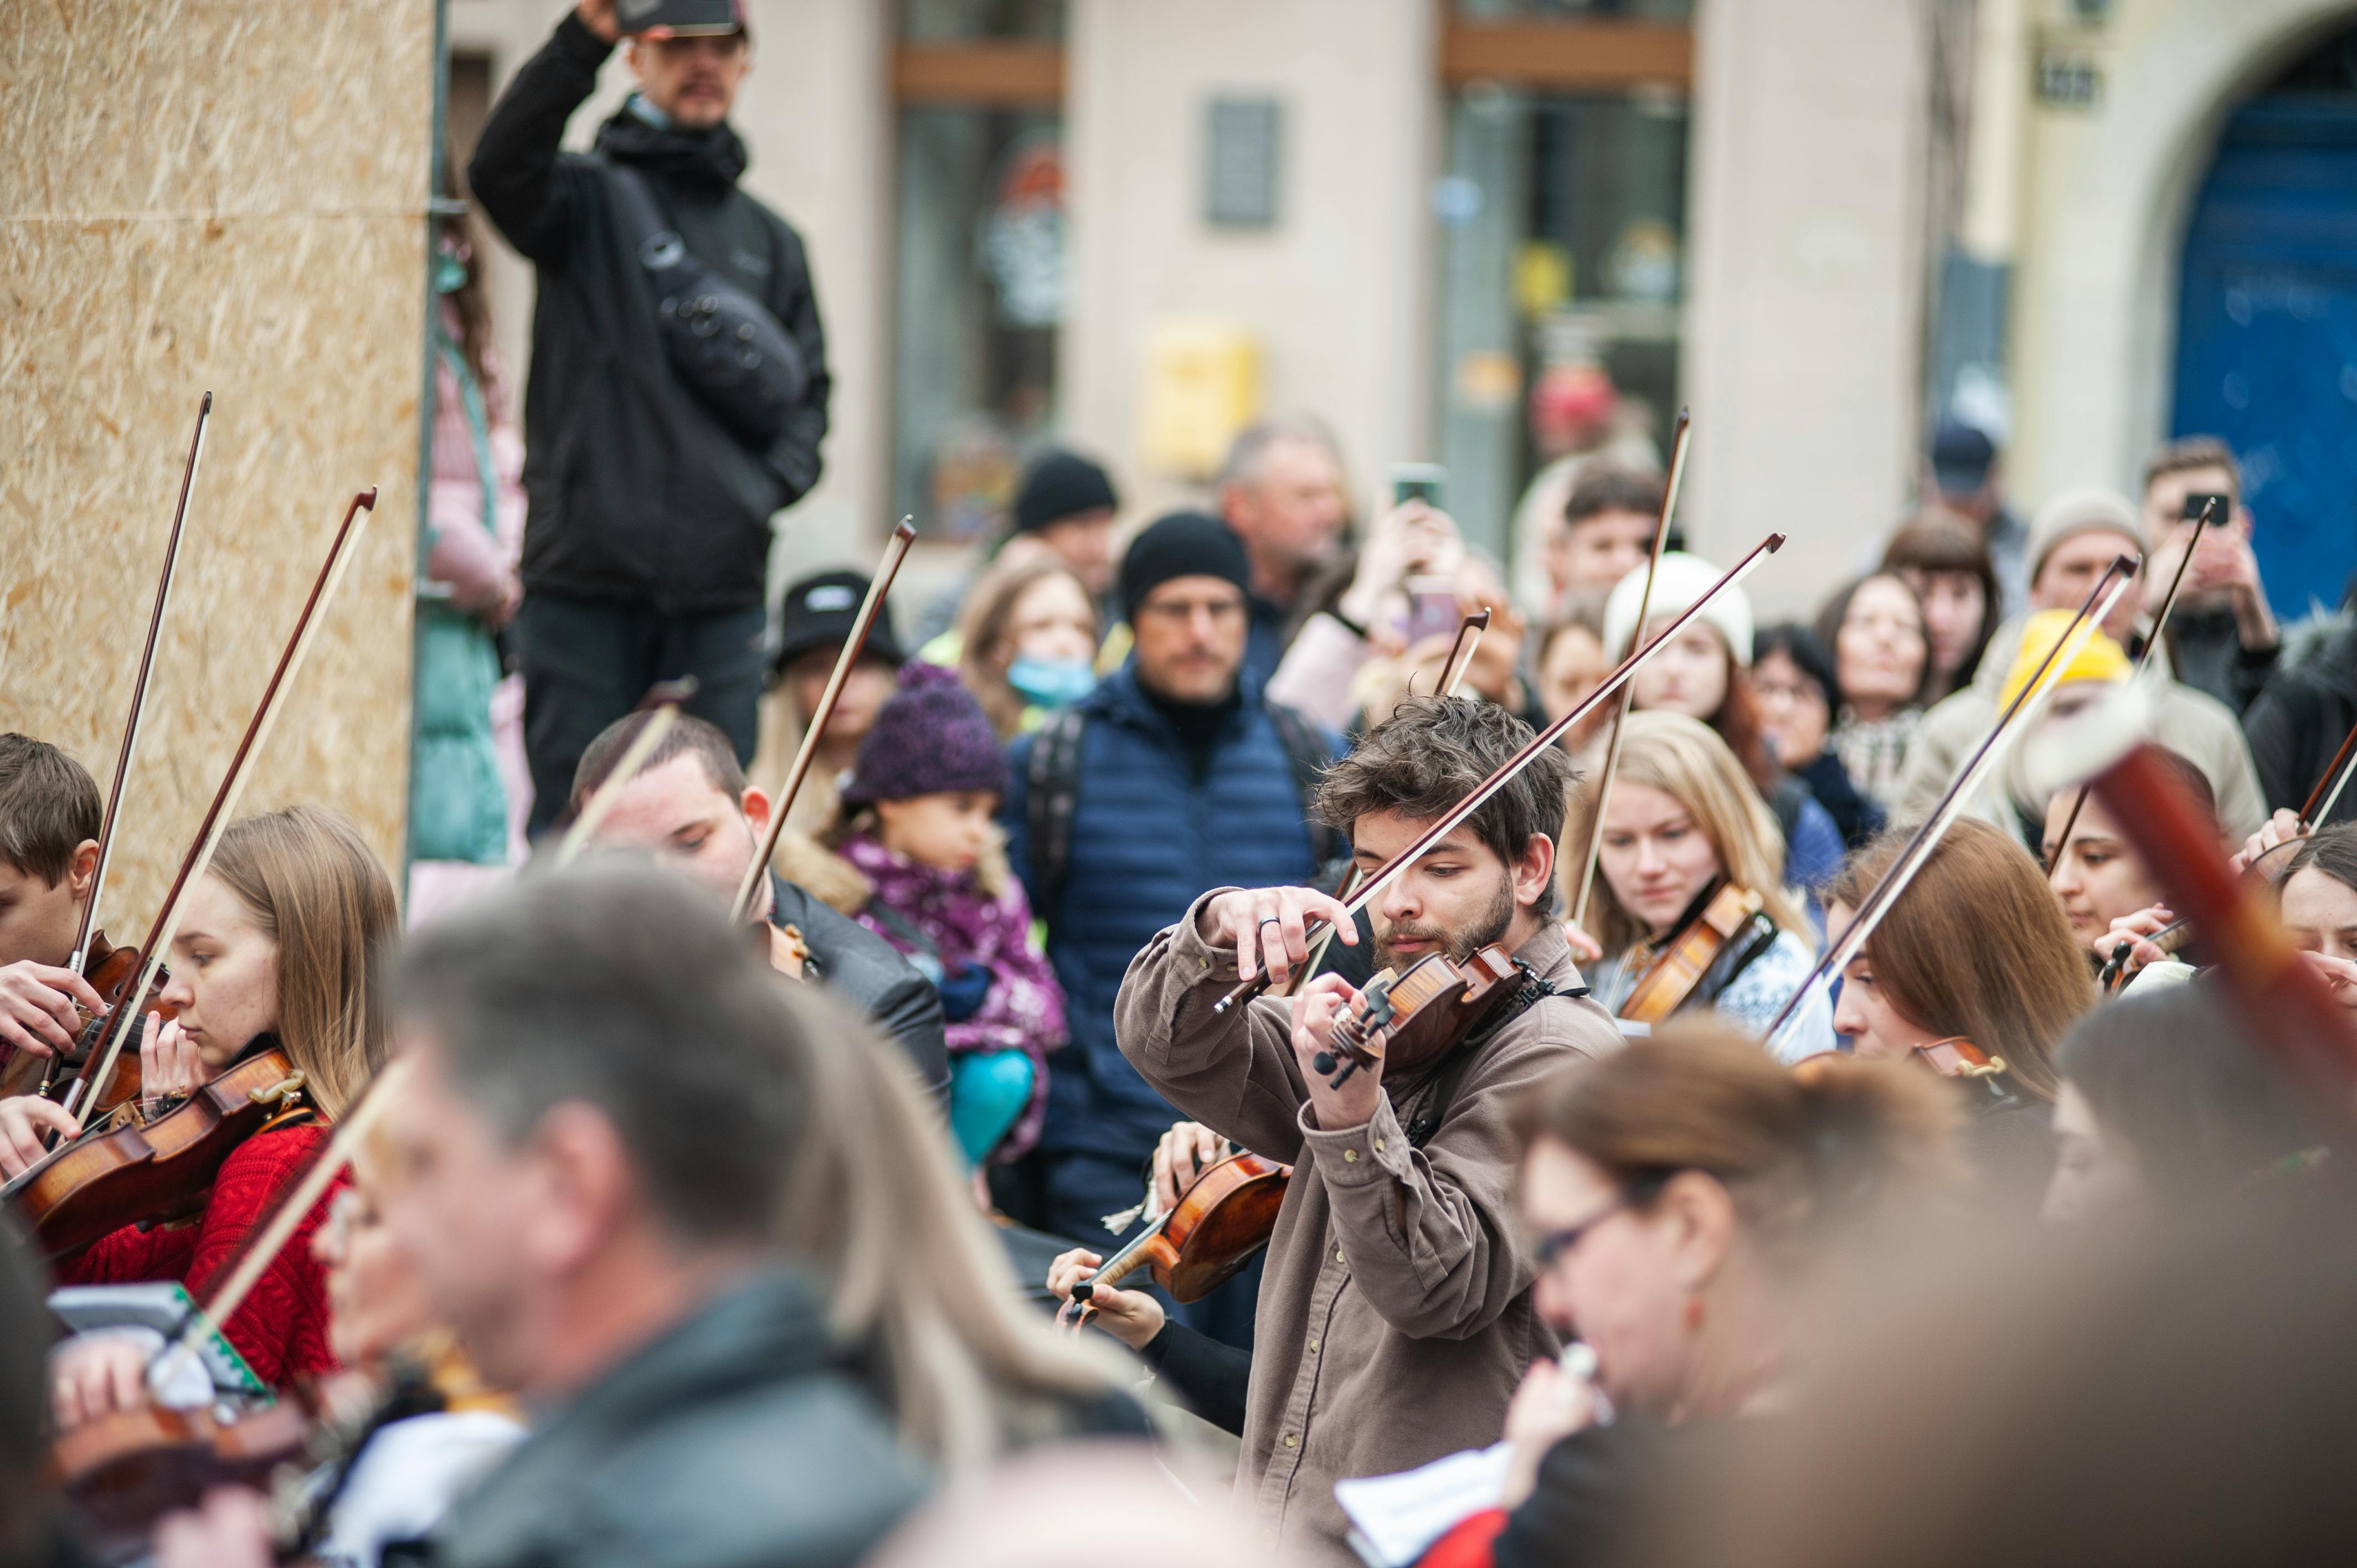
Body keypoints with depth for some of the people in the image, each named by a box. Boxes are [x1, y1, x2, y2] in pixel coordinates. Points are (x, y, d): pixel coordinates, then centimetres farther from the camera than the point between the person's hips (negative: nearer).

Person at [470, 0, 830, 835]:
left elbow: (807, 390, 20)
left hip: (722, 587, 3)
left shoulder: (770, 240, 19)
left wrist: (770, 484, -1)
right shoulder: (590, 196, 5)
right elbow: (500, 170, -17)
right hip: (584, 582, -3)